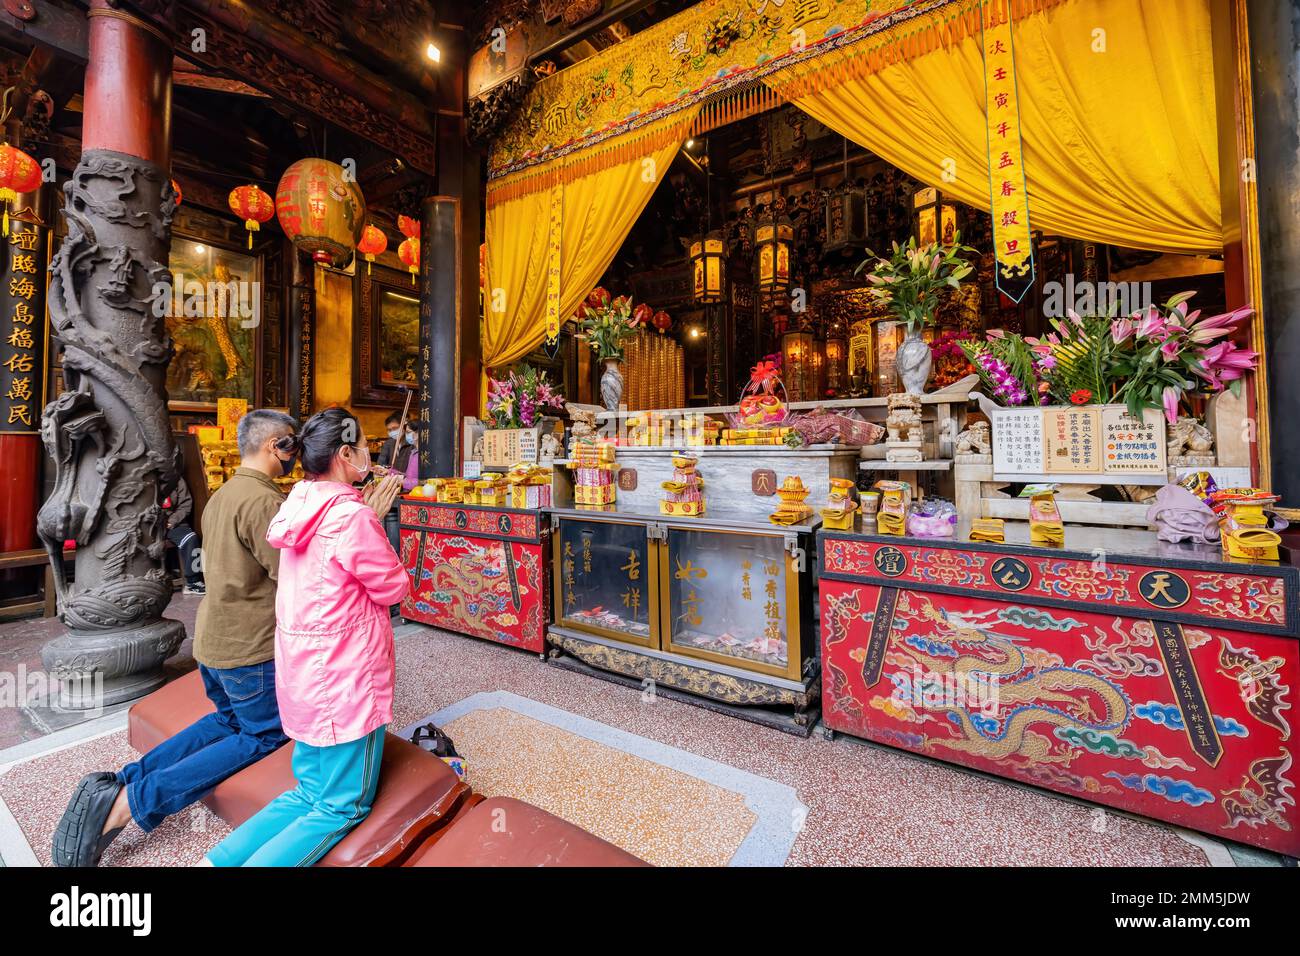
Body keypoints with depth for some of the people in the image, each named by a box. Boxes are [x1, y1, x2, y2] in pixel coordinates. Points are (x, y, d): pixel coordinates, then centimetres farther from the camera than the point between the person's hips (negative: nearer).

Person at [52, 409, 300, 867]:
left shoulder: (221, 495, 8)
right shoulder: (264, 501, -24)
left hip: (212, 638, 9)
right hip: (250, 647, -9)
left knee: (229, 719, 27)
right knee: (262, 736, 9)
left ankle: (121, 782, 17)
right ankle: (127, 803, 2)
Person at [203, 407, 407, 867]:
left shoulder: (302, 504, 2)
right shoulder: (353, 518, -24)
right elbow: (394, 587, -12)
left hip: (303, 669, 9)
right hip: (343, 674, -9)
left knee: (310, 792, 24)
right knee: (343, 807, 10)